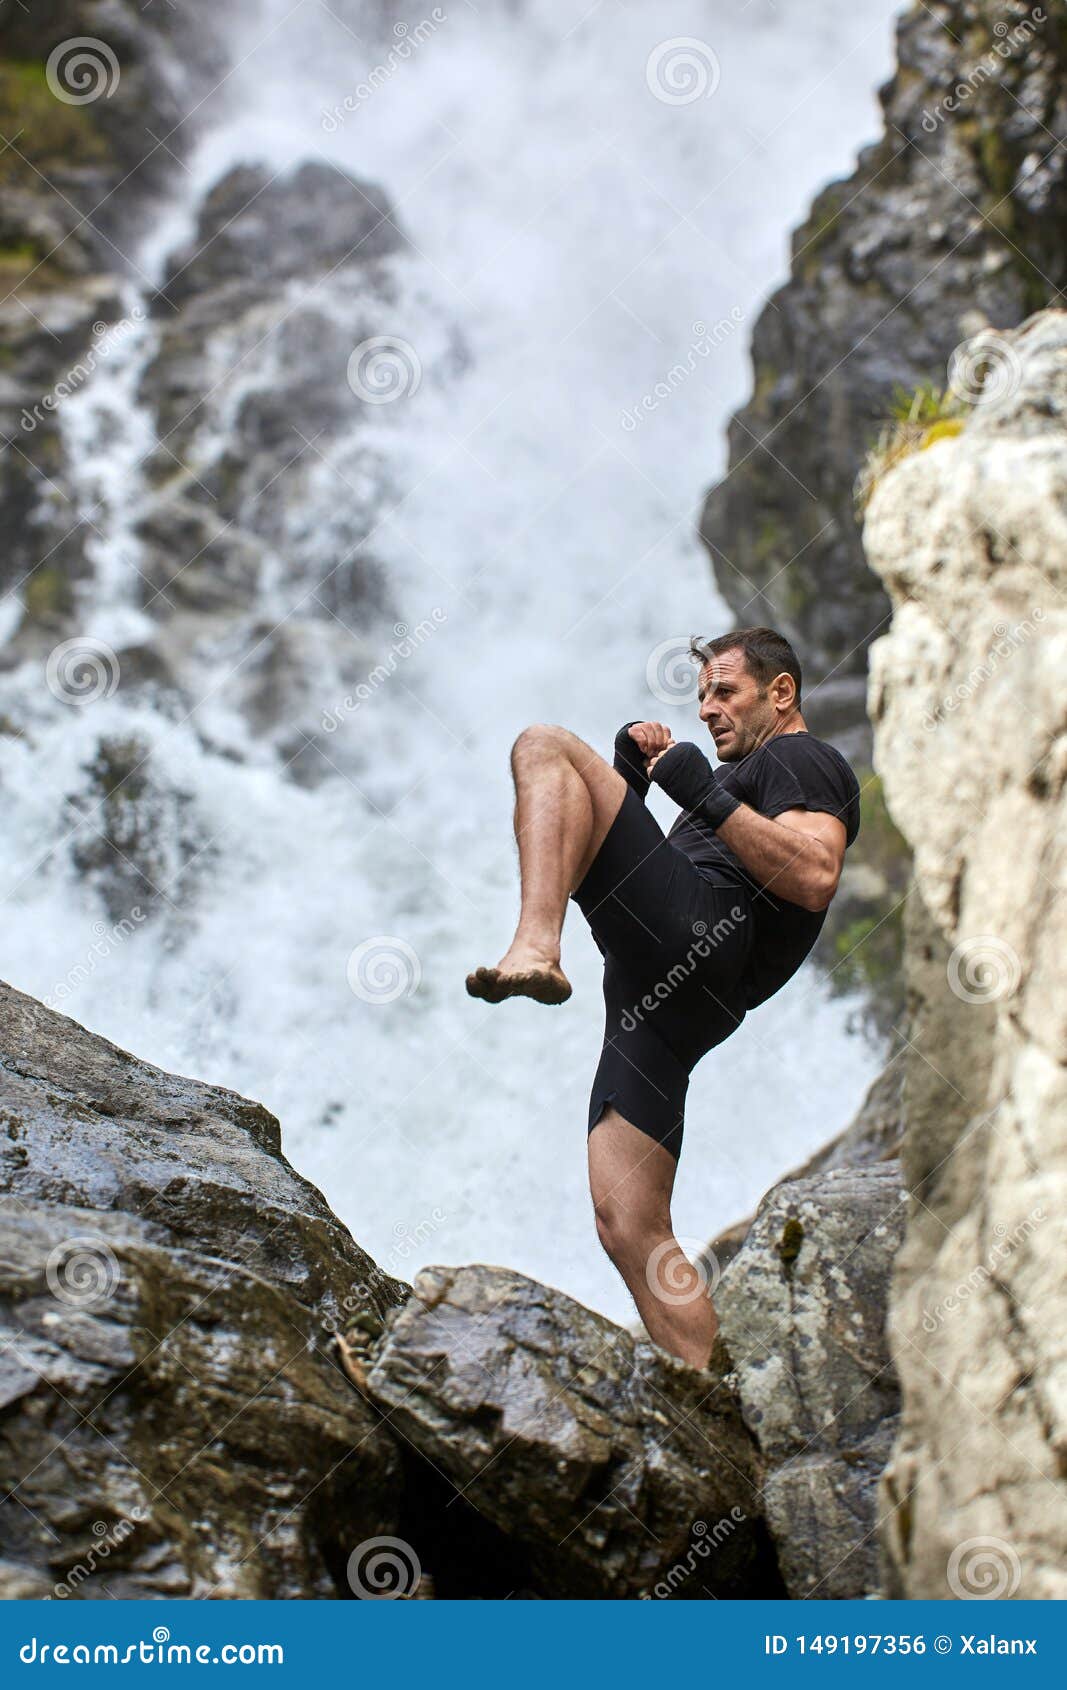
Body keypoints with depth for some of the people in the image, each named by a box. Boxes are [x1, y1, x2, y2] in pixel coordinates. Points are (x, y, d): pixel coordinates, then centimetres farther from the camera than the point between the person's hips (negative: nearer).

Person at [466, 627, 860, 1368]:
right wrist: (631, 779, 21)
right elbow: (614, 860, 36)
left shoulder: (805, 760, 11)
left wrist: (706, 796, -13)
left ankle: (535, 949, -39)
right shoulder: (748, 776, 40)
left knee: (546, 744, -16)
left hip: (698, 929, -9)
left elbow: (815, 880, -11)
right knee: (632, 1231, -2)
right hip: (669, 1005, 9)